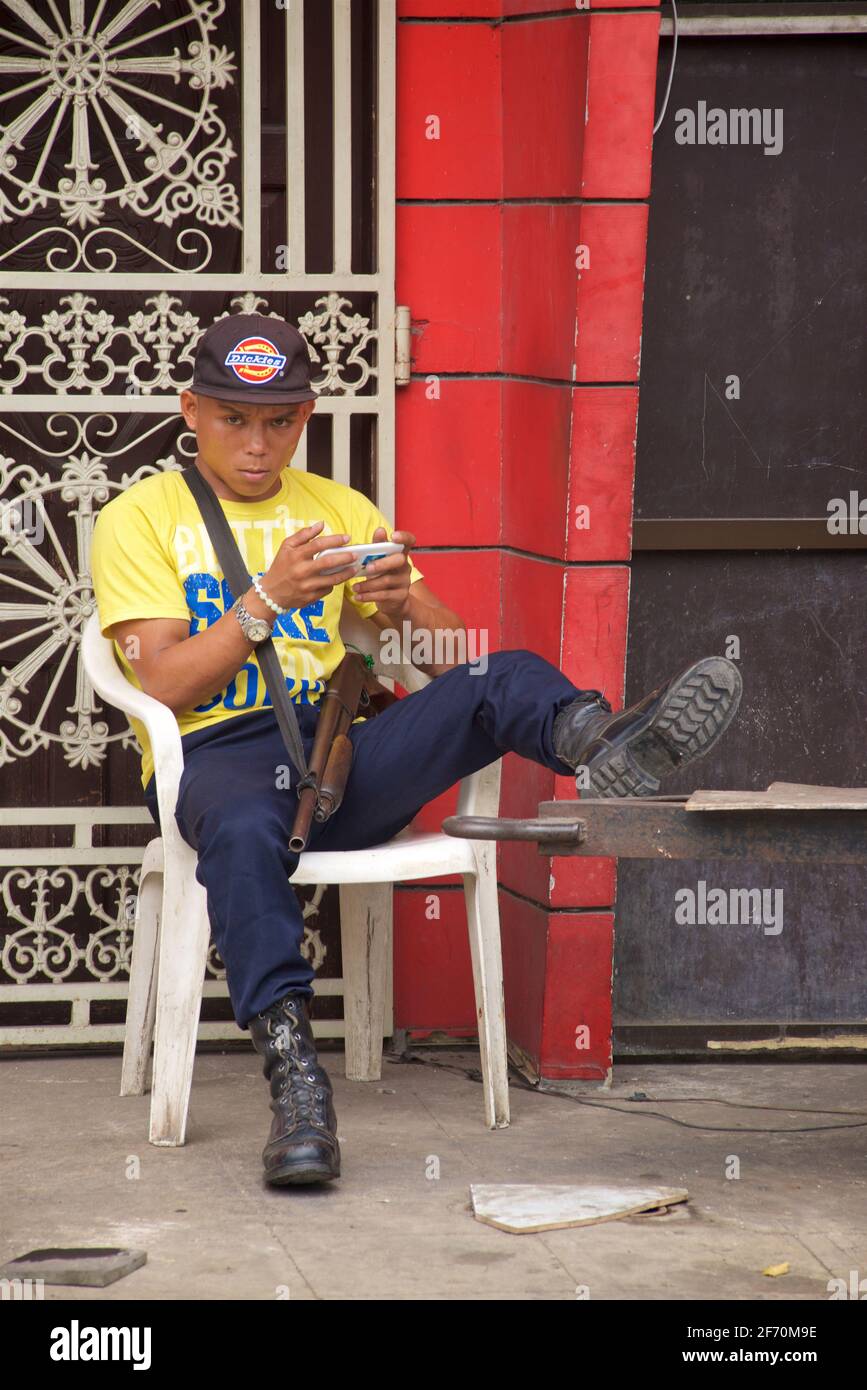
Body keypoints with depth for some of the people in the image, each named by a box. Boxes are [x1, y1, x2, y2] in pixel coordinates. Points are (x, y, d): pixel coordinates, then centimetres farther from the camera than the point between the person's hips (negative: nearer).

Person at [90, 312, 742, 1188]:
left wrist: (403, 607, -7)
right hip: (219, 754, -3)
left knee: (503, 681, -25)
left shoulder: (343, 512, 23)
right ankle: (293, 1074, -48)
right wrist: (269, 598, -15)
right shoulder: (138, 520, 10)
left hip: (346, 750, 3)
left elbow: (453, 659, 16)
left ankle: (607, 749, -58)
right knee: (243, 831, -41)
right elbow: (163, 685, -3)